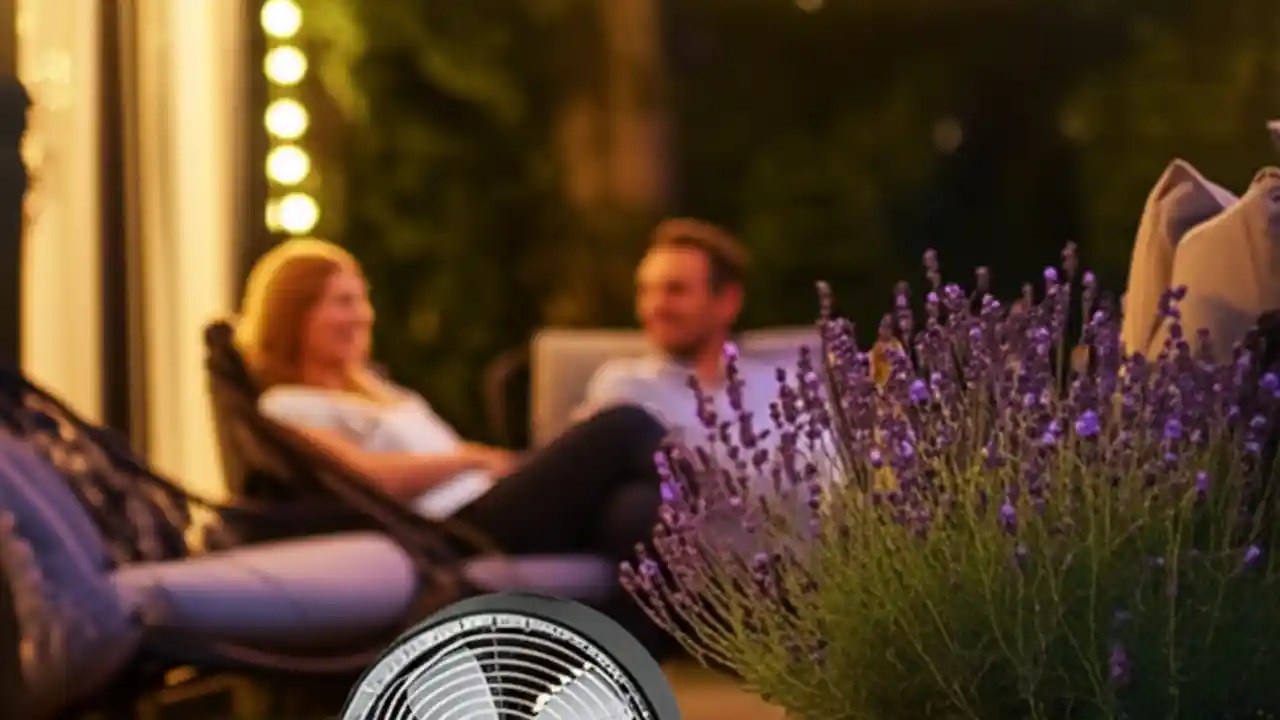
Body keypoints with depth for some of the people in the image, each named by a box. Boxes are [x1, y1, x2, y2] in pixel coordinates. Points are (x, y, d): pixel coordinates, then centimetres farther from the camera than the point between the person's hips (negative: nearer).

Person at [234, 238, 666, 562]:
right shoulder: (288, 406, 4)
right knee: (623, 428, -20)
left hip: (491, 505, 8)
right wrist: (475, 459, -7)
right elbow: (368, 475, -13)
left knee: (635, 511, -24)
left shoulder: (370, 386, 31)